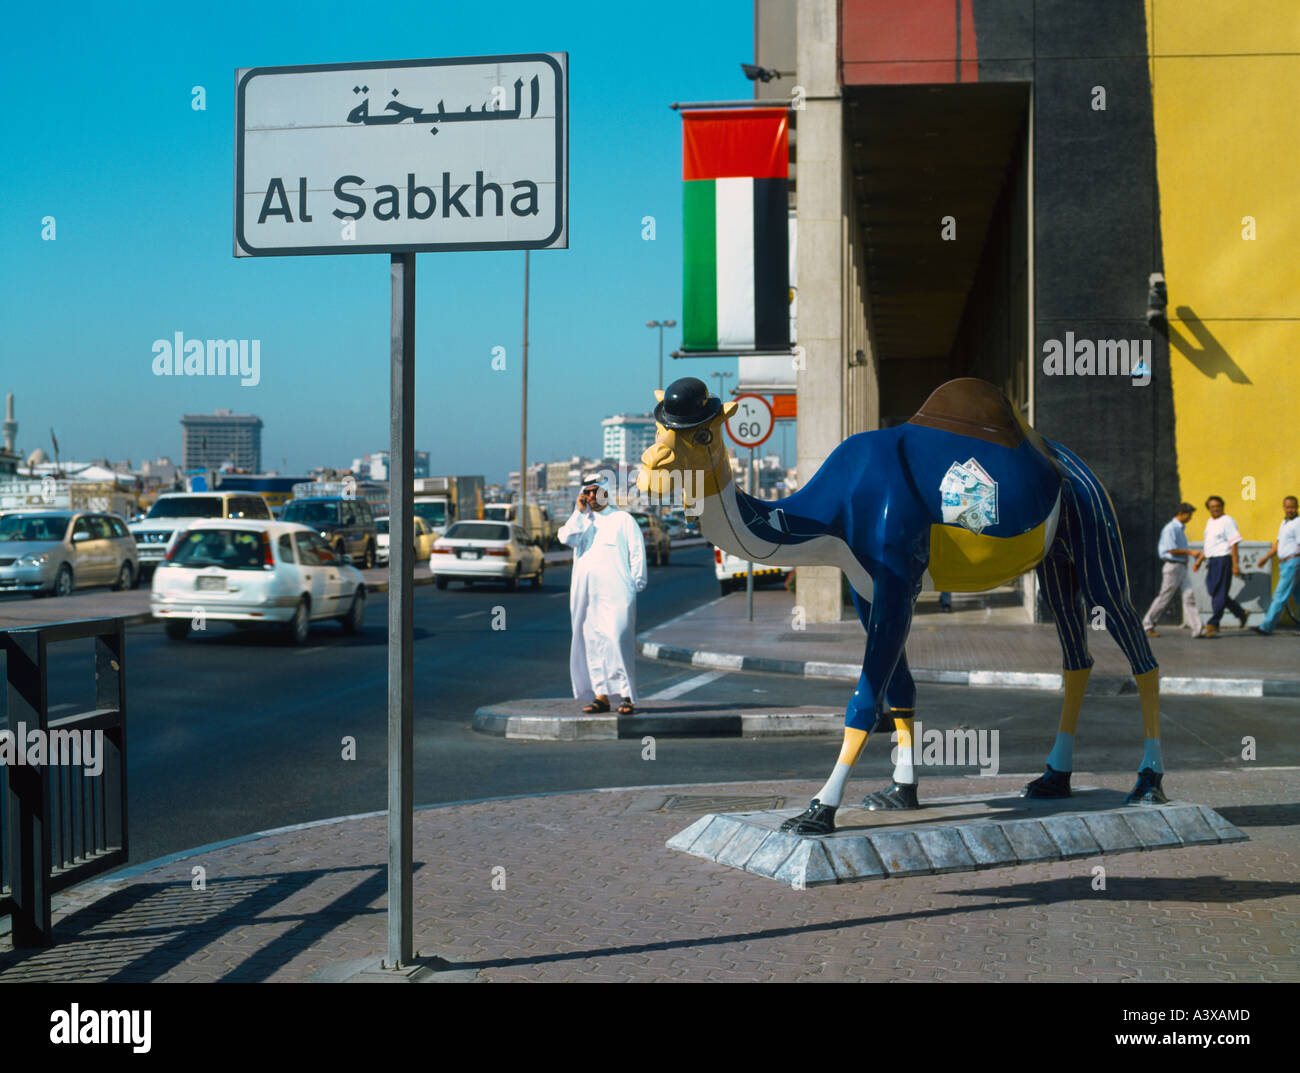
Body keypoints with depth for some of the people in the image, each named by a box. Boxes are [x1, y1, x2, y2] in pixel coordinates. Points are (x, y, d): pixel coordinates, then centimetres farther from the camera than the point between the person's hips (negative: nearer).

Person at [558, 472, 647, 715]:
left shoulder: (623, 519, 7)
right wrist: (580, 512, -3)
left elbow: (637, 551, 3)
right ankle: (601, 695, 10)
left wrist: (635, 583, -5)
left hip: (616, 593, -5)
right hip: (585, 594, 5)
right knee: (592, 645, 4)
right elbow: (567, 538, -2)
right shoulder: (580, 521, 19)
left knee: (617, 642, -13)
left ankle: (627, 696, -10)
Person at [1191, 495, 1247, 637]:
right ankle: (1241, 613, 24)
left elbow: (1233, 544, -13)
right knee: (1214, 592, 9)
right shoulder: (1210, 522, 18)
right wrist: (1199, 560, 22)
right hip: (1212, 561, 9)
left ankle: (1213, 624, -5)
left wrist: (1235, 565, -18)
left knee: (1219, 593, -7)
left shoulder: (1227, 521, -8)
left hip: (1223, 560, -9)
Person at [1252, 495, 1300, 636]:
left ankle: (1267, 626, -8)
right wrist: (1266, 557, 18)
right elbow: (1278, 543, 23)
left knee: (1280, 596, -8)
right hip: (1283, 563, 9)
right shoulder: (1284, 523, 18)